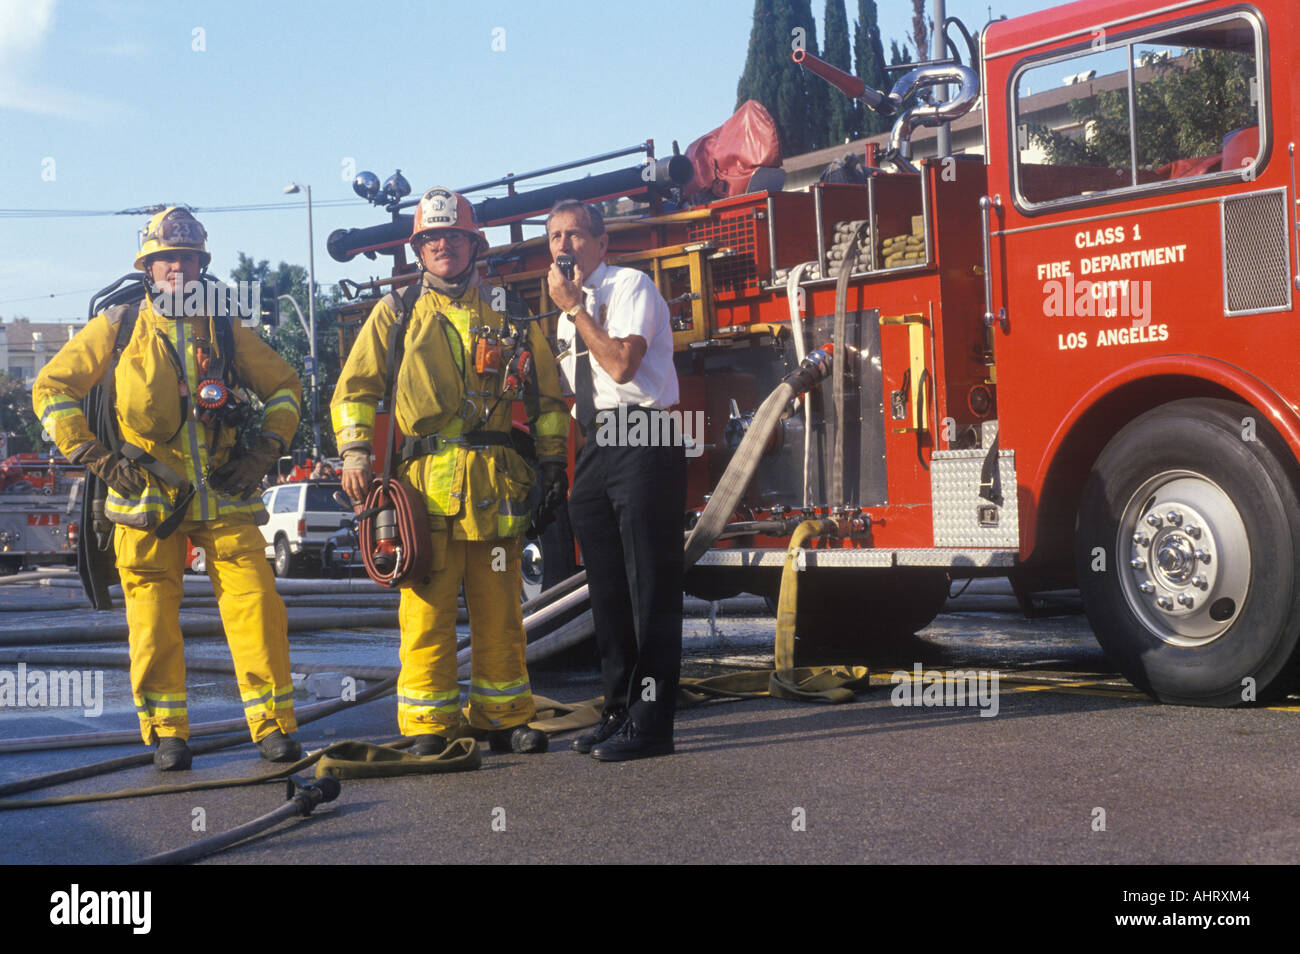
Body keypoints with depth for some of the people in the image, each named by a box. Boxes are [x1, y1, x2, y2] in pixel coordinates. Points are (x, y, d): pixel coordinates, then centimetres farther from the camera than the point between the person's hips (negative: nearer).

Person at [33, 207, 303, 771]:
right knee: (153, 618, -1)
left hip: (225, 493, 1)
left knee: (255, 603, -9)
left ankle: (273, 724, -1)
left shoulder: (226, 333, 13)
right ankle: (166, 731, 10)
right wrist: (94, 455, -1)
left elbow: (284, 387, 22)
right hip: (147, 493, -1)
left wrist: (265, 450, 7)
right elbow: (52, 388, 9)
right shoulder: (118, 329, 8)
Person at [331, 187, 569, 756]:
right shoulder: (396, 312, 11)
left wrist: (552, 457, 12)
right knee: (427, 606, -3)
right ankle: (428, 726, 3)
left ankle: (502, 718, 14)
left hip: (496, 481, 2)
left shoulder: (505, 313, 14)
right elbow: (355, 388, 10)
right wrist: (354, 454, -2)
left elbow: (547, 391, 18)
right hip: (426, 478, -1)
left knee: (499, 607, 5)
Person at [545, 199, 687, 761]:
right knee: (607, 590, 11)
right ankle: (619, 712, 20)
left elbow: (621, 363, -17)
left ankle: (650, 722, -6)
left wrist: (574, 307, -10)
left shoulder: (630, 286, -3)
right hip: (594, 451, 8)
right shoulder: (568, 311, 20)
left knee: (649, 587, -7)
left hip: (642, 444, -8)